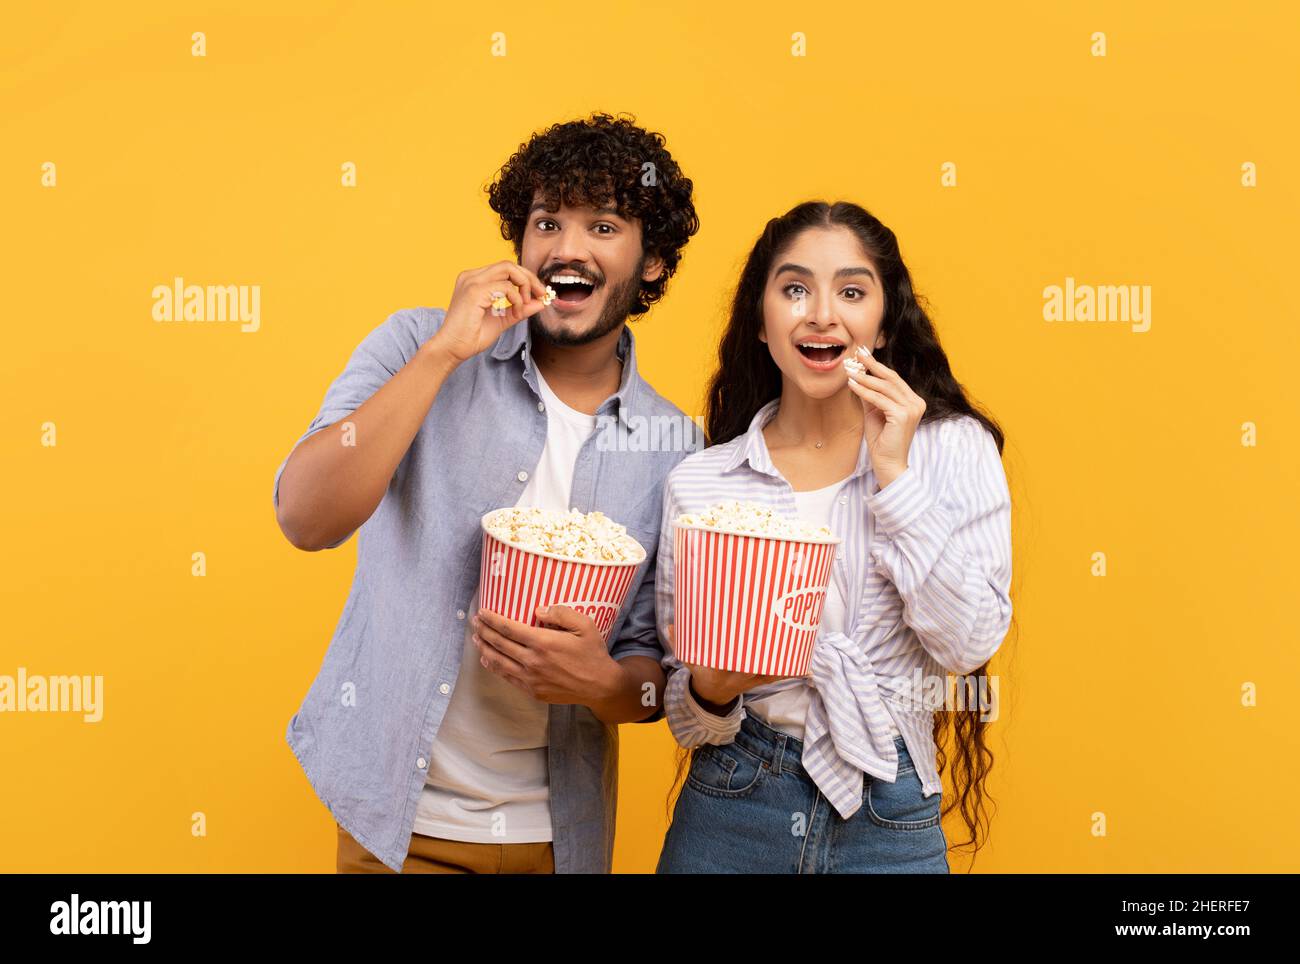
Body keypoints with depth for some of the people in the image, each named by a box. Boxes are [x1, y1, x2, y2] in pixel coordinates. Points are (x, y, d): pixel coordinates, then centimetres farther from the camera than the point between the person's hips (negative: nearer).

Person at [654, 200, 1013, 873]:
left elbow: (969, 644, -12)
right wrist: (712, 690, -19)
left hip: (889, 825, 0)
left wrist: (893, 473, -15)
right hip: (729, 816, 1)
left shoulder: (952, 446, -2)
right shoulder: (698, 482, -2)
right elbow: (685, 719, 3)